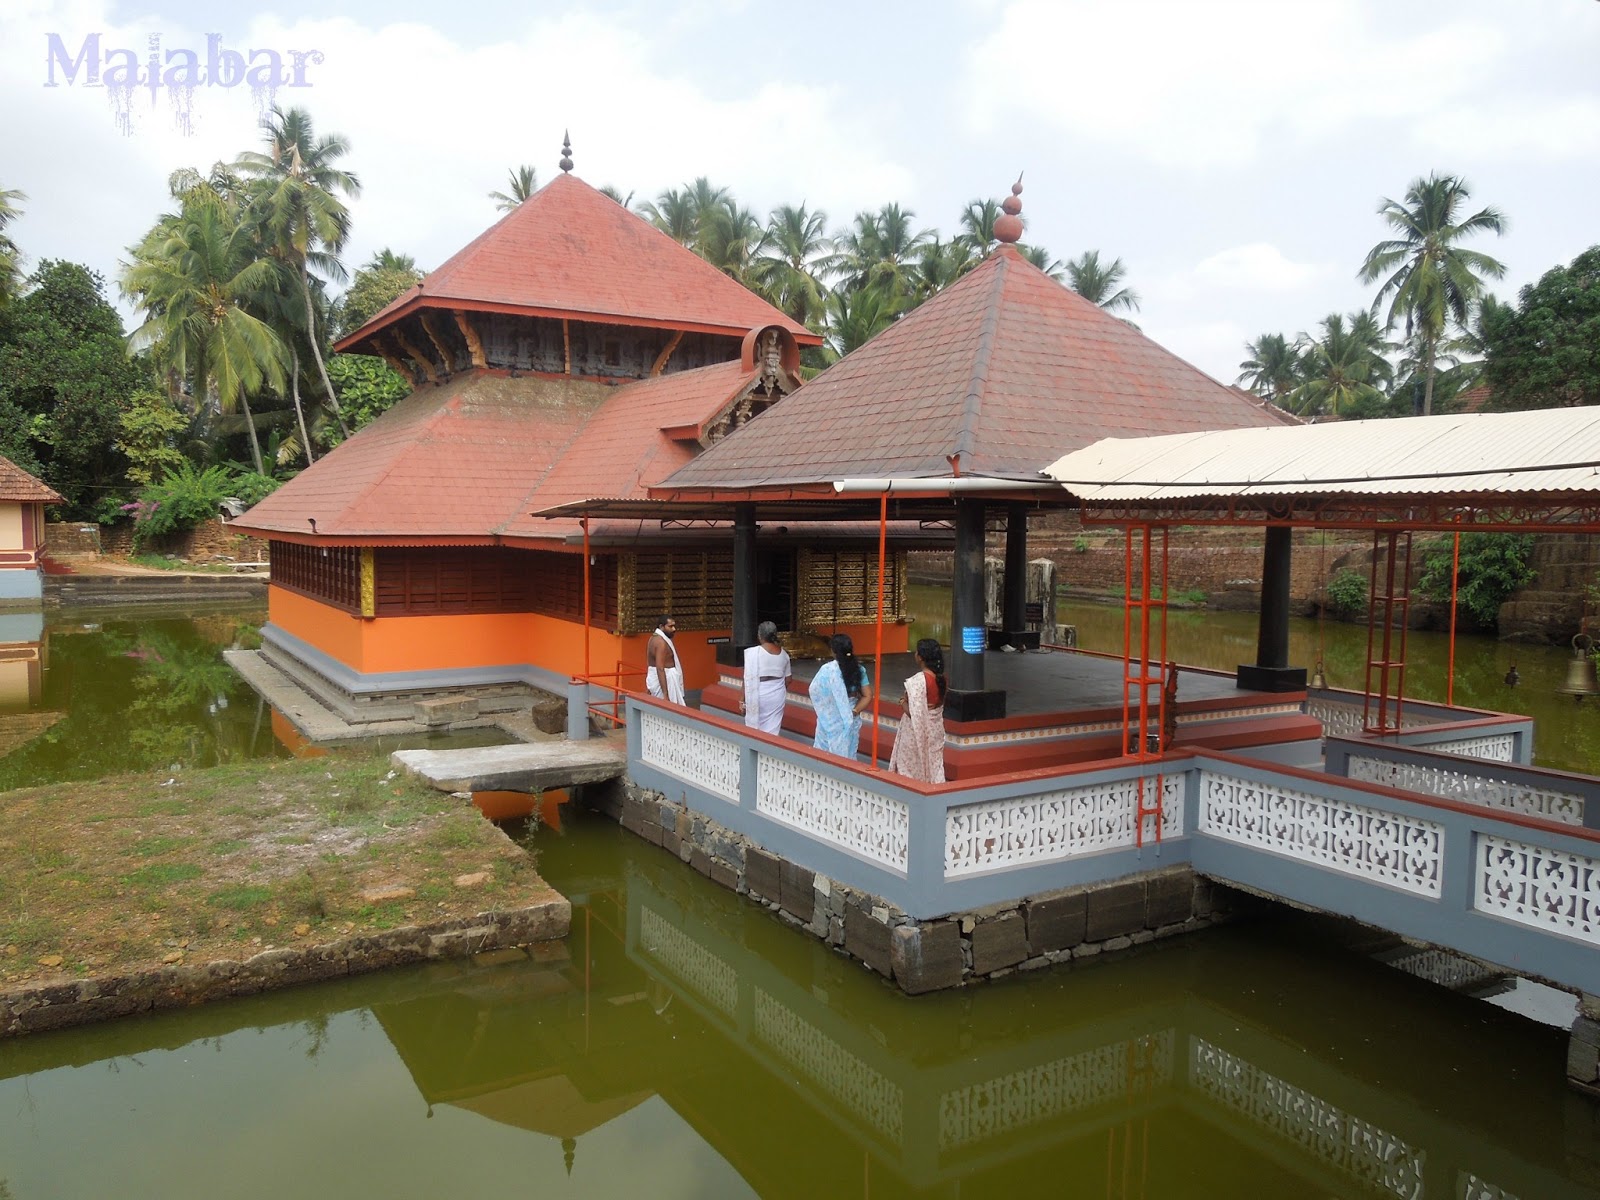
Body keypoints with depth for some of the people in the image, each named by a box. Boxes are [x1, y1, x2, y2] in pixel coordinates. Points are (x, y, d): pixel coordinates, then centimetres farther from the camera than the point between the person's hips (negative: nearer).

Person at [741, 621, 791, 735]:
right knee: (773, 732, 9)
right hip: (777, 696, 4)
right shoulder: (783, 653, 3)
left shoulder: (753, 652, -12)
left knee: (754, 730, 10)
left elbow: (748, 679, -11)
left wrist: (743, 701, -2)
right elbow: (787, 679, 10)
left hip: (758, 696, -4)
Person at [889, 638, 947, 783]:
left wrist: (903, 703, -7)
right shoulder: (940, 678, -2)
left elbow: (913, 713, -26)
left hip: (917, 733, -7)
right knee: (934, 767, 16)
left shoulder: (917, 681, -25)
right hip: (935, 730, 7)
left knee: (911, 770, 9)